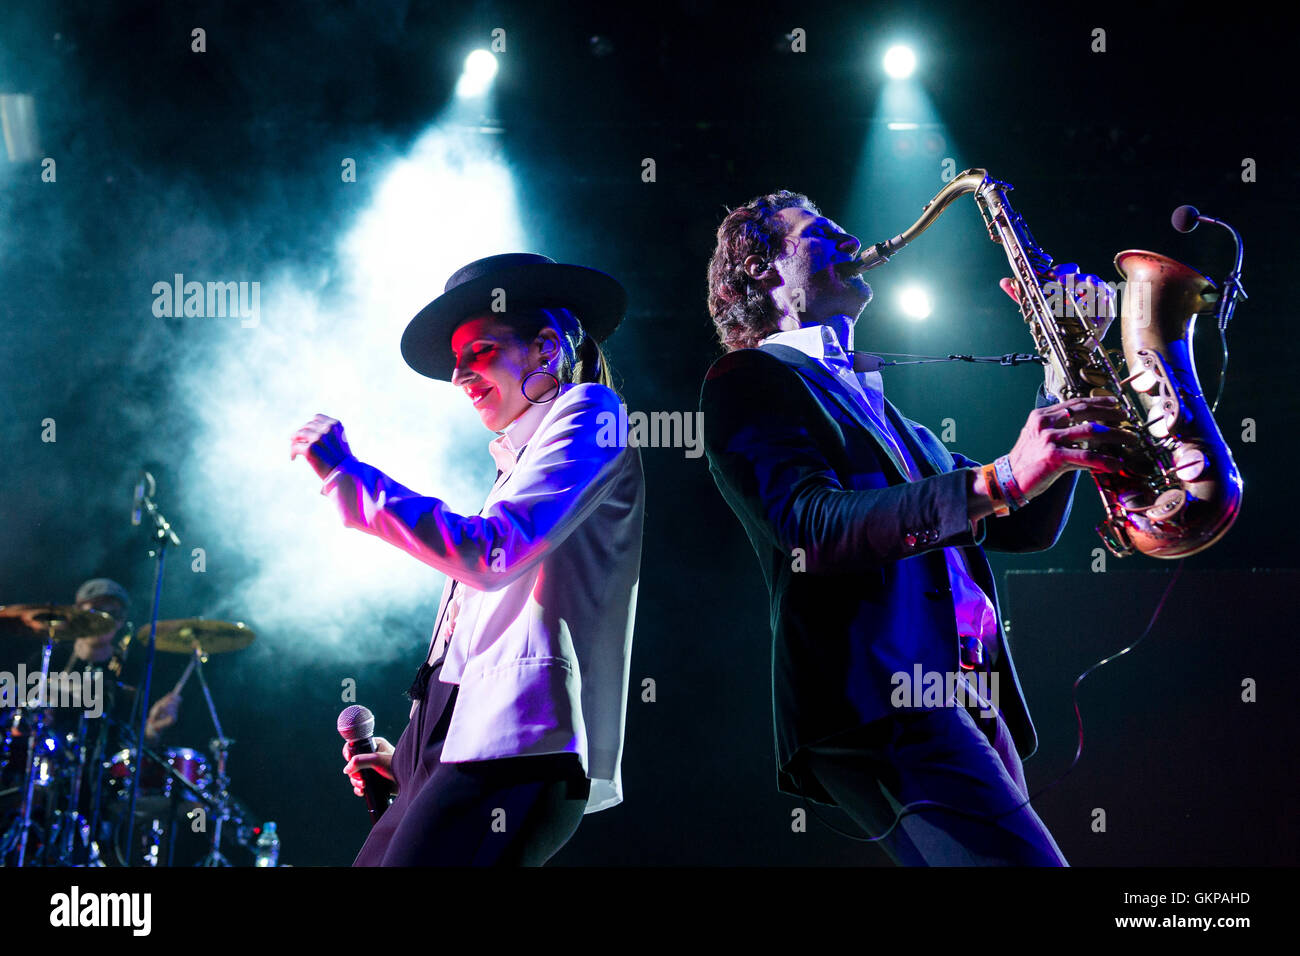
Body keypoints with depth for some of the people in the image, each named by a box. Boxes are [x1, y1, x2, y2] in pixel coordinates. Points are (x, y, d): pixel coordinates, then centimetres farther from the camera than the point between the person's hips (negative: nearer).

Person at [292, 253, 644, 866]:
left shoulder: (588, 412, 1)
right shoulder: (518, 461, 29)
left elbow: (488, 555, -15)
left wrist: (346, 475, -8)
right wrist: (412, 761, 20)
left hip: (515, 745, -9)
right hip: (454, 748, 9)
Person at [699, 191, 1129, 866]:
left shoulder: (876, 405, 31)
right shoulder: (751, 380, 6)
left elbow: (1023, 528, 26)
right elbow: (816, 528, -13)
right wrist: (998, 480, -21)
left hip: (968, 702, 9)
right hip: (873, 701, -9)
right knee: (1027, 860, -26)